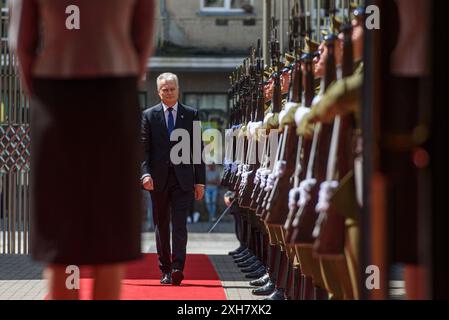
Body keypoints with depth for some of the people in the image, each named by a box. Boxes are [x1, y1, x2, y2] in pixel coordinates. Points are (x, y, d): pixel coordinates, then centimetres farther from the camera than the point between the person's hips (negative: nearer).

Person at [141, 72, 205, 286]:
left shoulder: (191, 115, 6)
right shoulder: (149, 116, 6)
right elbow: (144, 148, 2)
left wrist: (200, 180, 2)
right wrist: (145, 173, -14)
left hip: (183, 179, -1)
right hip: (158, 179, 1)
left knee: (180, 224, -10)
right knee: (161, 226, 7)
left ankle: (178, 269, -16)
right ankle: (165, 270, 14)